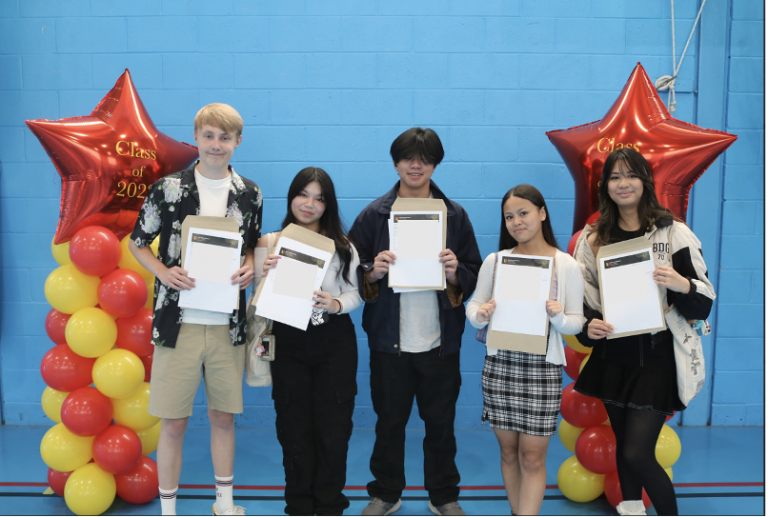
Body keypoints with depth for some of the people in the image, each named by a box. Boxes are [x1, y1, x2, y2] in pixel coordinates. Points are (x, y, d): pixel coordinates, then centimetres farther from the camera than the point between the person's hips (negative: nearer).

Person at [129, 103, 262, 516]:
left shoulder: (249, 194, 4)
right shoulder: (167, 189, -3)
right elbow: (137, 243, 6)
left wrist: (250, 268, -6)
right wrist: (164, 272, -12)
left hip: (228, 324, 2)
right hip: (178, 323, -2)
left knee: (224, 417, 14)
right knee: (174, 423, 4)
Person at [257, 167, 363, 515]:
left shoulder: (342, 246, 2)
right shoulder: (270, 243, 1)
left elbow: (355, 293, 3)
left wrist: (337, 304, -18)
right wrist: (265, 274, -18)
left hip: (335, 344, 0)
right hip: (288, 343, 0)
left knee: (333, 427, 6)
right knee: (294, 427, 9)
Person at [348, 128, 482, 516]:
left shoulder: (455, 215, 4)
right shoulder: (373, 215, 1)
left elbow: (475, 275, 5)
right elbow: (351, 272, 2)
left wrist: (455, 274, -16)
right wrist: (372, 273, -18)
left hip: (440, 341, 1)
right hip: (389, 341, 0)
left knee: (440, 422, 11)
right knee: (389, 421, 11)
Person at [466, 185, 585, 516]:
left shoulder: (567, 266, -2)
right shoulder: (495, 261, 5)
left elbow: (576, 323, -1)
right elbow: (473, 305, 5)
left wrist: (559, 317, -23)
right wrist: (479, 315, -17)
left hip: (542, 367, -2)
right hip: (499, 364, 3)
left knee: (532, 457, 2)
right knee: (508, 451, 13)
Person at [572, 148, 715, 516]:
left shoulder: (674, 233, -5)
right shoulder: (593, 238, 5)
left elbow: (702, 305, -4)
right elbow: (582, 299, 8)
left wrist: (683, 285, -25)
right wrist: (588, 326, -12)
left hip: (657, 358, -4)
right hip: (613, 359, 4)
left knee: (638, 453, -8)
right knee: (623, 444, 15)